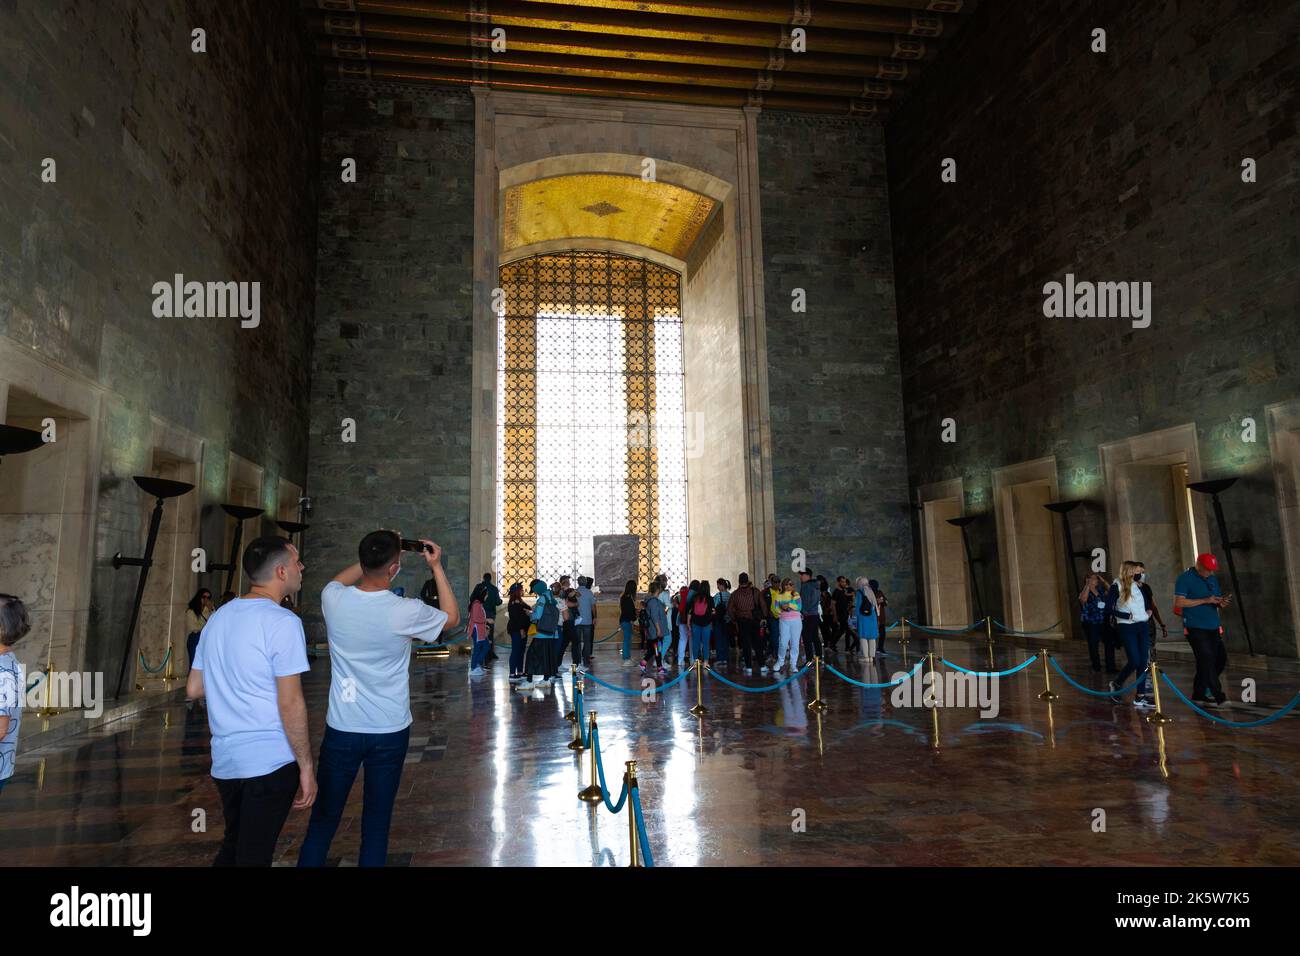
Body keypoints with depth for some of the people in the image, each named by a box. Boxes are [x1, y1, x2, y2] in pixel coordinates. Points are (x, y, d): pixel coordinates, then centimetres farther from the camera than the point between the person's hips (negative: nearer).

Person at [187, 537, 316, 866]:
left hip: (224, 761, 7)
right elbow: (290, 704, -17)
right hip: (270, 762, -7)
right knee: (254, 856, 5)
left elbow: (194, 689, 15)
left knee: (231, 850, 23)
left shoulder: (218, 617, 9)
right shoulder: (281, 621, -15)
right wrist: (306, 767, -10)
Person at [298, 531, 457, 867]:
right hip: (390, 733, -2)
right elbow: (452, 617, 4)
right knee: (377, 823, 10)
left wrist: (373, 555, 15)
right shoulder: (406, 612, -17)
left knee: (323, 819, 14)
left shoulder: (333, 600, -10)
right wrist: (437, 566, 6)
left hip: (341, 730, 2)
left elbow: (338, 580, 18)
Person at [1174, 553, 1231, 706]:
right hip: (1195, 628, -8)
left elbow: (1216, 601, 21)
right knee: (1207, 660, -10)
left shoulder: (1213, 579, 16)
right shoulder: (1185, 579, -7)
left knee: (1221, 658, 8)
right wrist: (1205, 600, -18)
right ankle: (1218, 696, -7)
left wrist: (1222, 603, -4)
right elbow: (1179, 602, -14)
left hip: (1213, 627, 8)